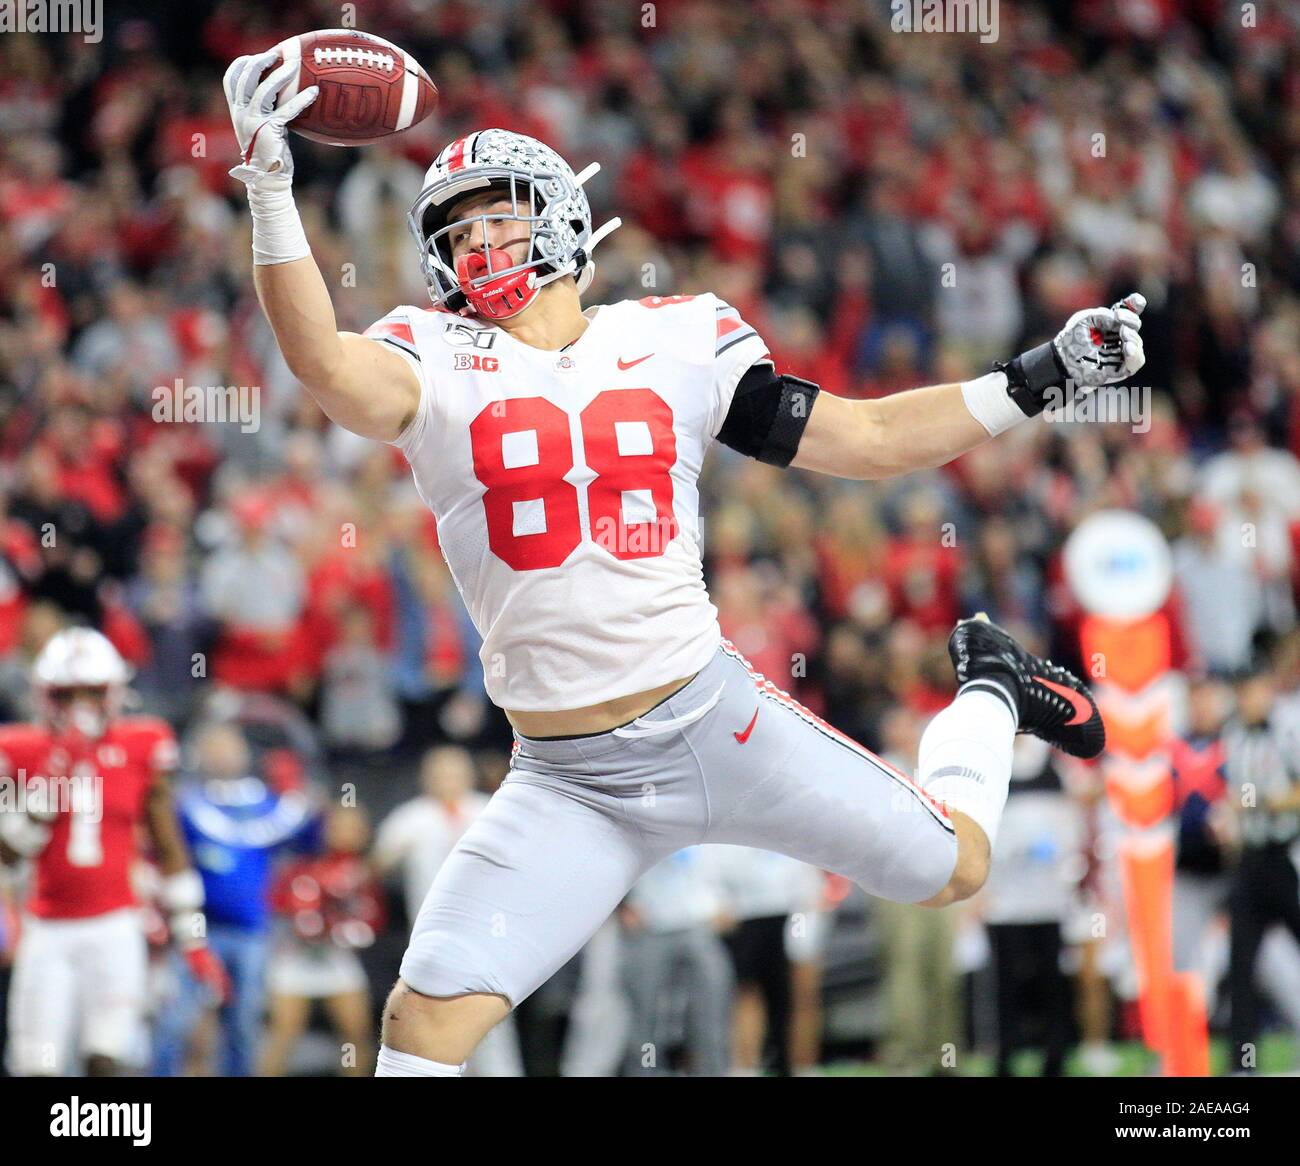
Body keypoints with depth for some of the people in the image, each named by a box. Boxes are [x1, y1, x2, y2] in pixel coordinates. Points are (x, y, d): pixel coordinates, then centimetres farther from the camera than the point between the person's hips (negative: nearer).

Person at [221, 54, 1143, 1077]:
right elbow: (324, 365, -24)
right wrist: (270, 193, -36)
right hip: (568, 787, -1)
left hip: (715, 720, 1)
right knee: (425, 1019, -15)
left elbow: (871, 440, 8)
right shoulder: (438, 363, -1)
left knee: (955, 868, 14)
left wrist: (1043, 379, 1)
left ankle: (989, 692, 45)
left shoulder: (676, 341, 4)